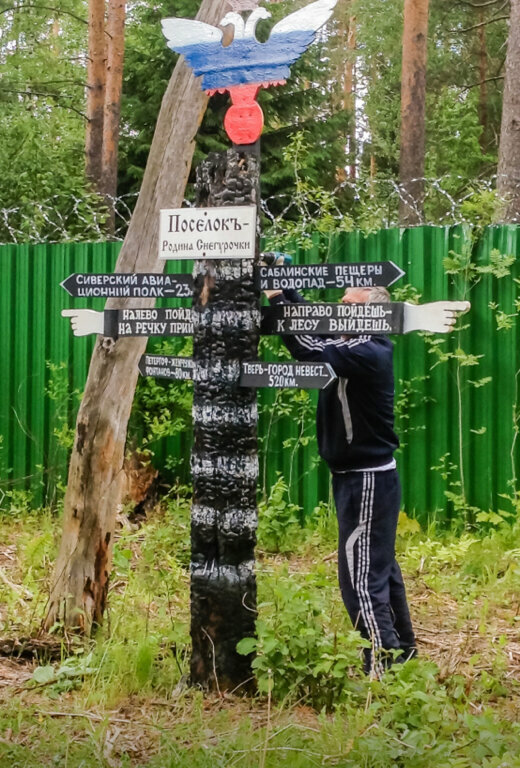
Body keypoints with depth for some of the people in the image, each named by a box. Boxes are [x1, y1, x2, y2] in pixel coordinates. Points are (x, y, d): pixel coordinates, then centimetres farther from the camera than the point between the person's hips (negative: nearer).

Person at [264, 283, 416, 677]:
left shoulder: (370, 354, -22)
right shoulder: (357, 346, 7)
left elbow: (310, 348, -31)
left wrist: (276, 297, -26)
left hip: (368, 480, -10)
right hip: (361, 477, 10)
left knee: (361, 579, -8)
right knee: (380, 568, 20)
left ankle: (384, 670, -4)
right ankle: (402, 650, 34)